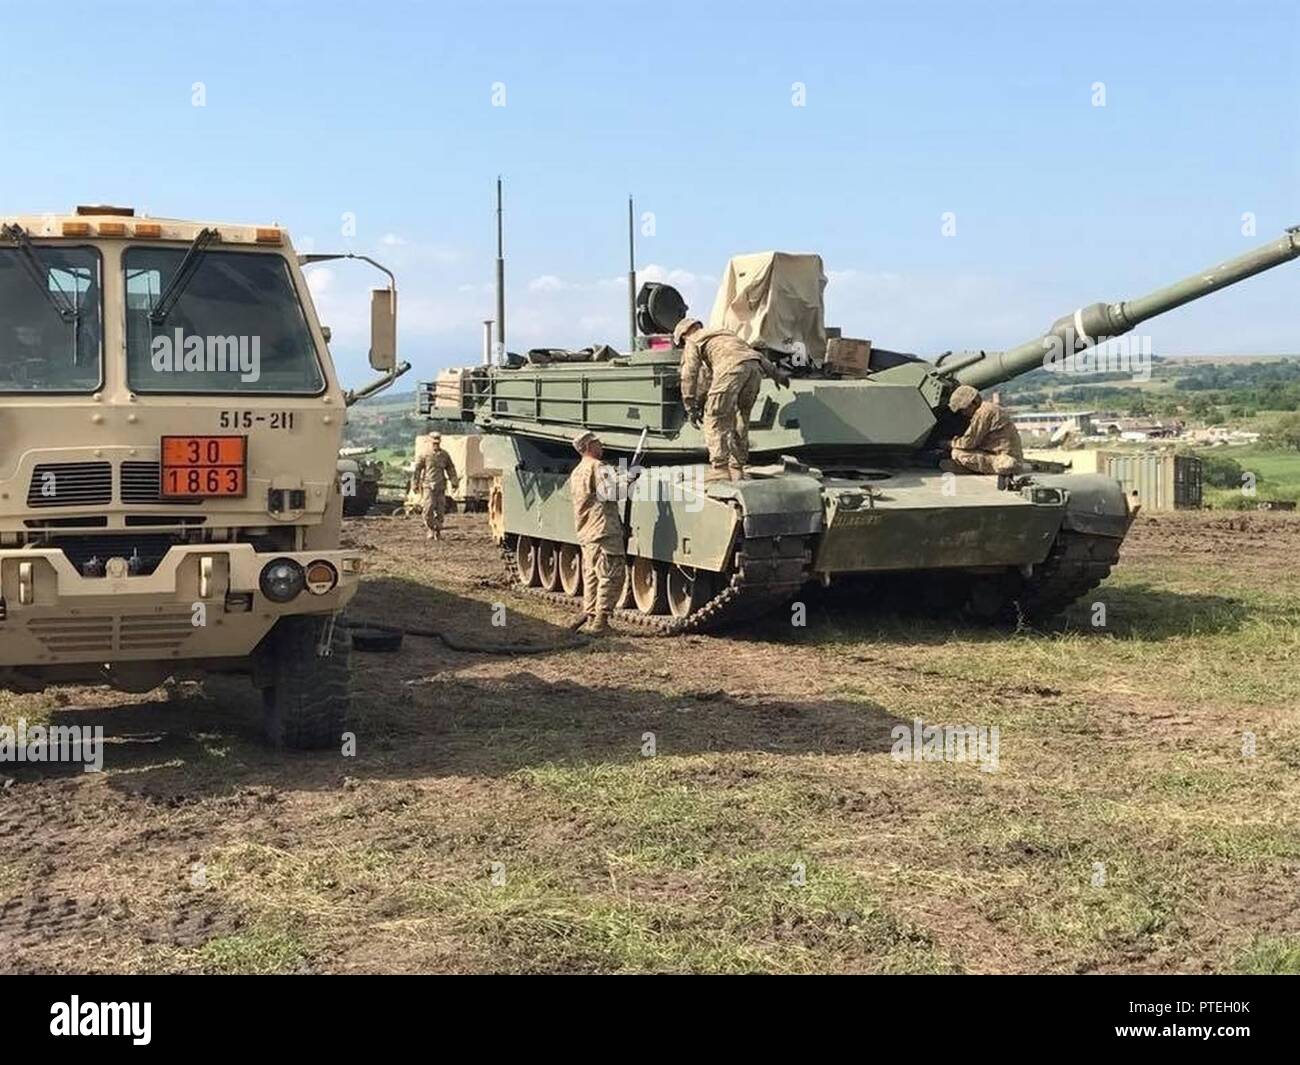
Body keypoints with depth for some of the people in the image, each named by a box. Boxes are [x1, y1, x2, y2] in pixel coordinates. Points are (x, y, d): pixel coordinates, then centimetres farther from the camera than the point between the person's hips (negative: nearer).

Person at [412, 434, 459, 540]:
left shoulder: (444, 455, 10)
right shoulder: (425, 455, 1)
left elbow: (451, 469, 16)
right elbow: (417, 469, 3)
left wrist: (455, 482, 9)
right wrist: (415, 483, 0)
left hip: (441, 486, 3)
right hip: (429, 485, -3)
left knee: (440, 510, 2)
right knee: (428, 508, -12)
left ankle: (438, 531, 13)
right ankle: (431, 529, 5)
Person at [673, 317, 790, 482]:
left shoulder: (693, 342, 22)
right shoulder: (724, 333, 41)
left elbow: (689, 376, 11)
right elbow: (757, 353, 36)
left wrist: (691, 408, 12)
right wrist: (775, 372, 33)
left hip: (731, 366, -6)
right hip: (755, 366, 6)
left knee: (715, 419, 1)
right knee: (740, 420, 16)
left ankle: (719, 469, -6)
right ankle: (737, 470, 16)